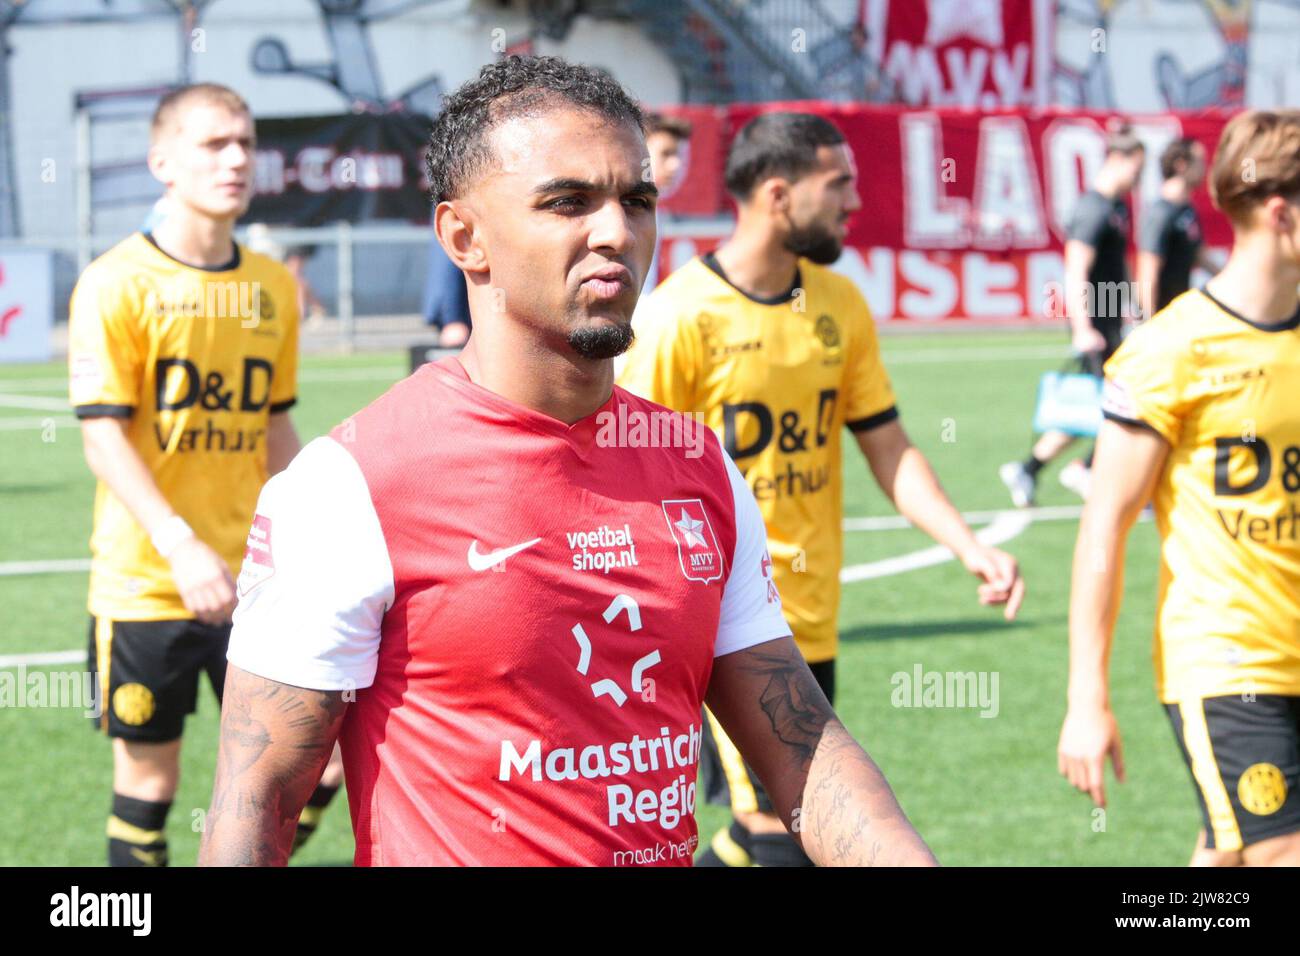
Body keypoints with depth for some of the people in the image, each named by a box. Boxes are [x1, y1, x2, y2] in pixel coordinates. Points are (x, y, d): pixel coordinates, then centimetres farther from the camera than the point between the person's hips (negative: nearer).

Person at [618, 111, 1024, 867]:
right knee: (782, 836, -11)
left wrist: (971, 548, -5)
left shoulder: (841, 306, 7)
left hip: (811, 625, 7)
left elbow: (890, 450, 9)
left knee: (767, 834, 10)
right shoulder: (679, 315, -13)